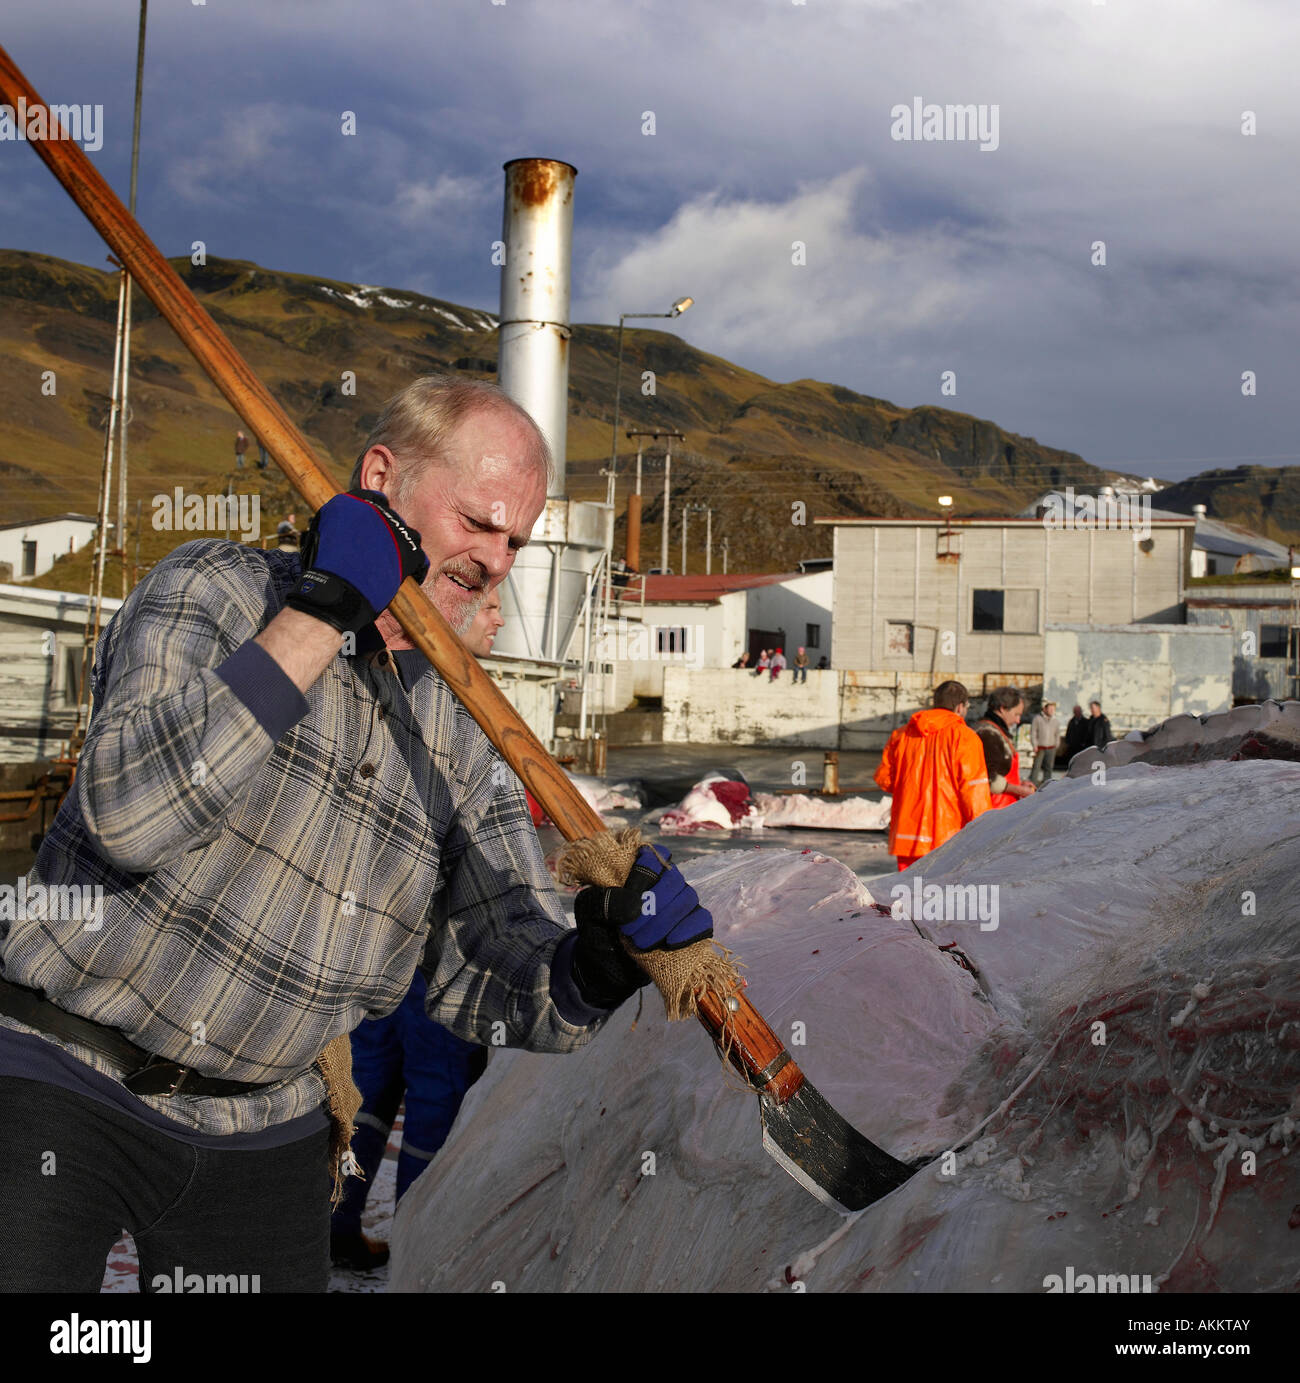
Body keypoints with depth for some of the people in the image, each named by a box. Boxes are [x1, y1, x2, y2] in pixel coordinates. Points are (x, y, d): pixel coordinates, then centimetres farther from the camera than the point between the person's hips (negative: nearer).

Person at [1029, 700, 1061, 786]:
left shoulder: (1056, 721, 8)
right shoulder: (1037, 718, -3)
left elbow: (1057, 734, 17)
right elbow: (1033, 732, -2)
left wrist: (1056, 745, 10)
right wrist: (1035, 746, -9)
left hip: (1051, 748, 4)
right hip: (1040, 748, -4)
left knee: (1048, 767, 5)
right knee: (1036, 767, -8)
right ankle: (1032, 785, -7)